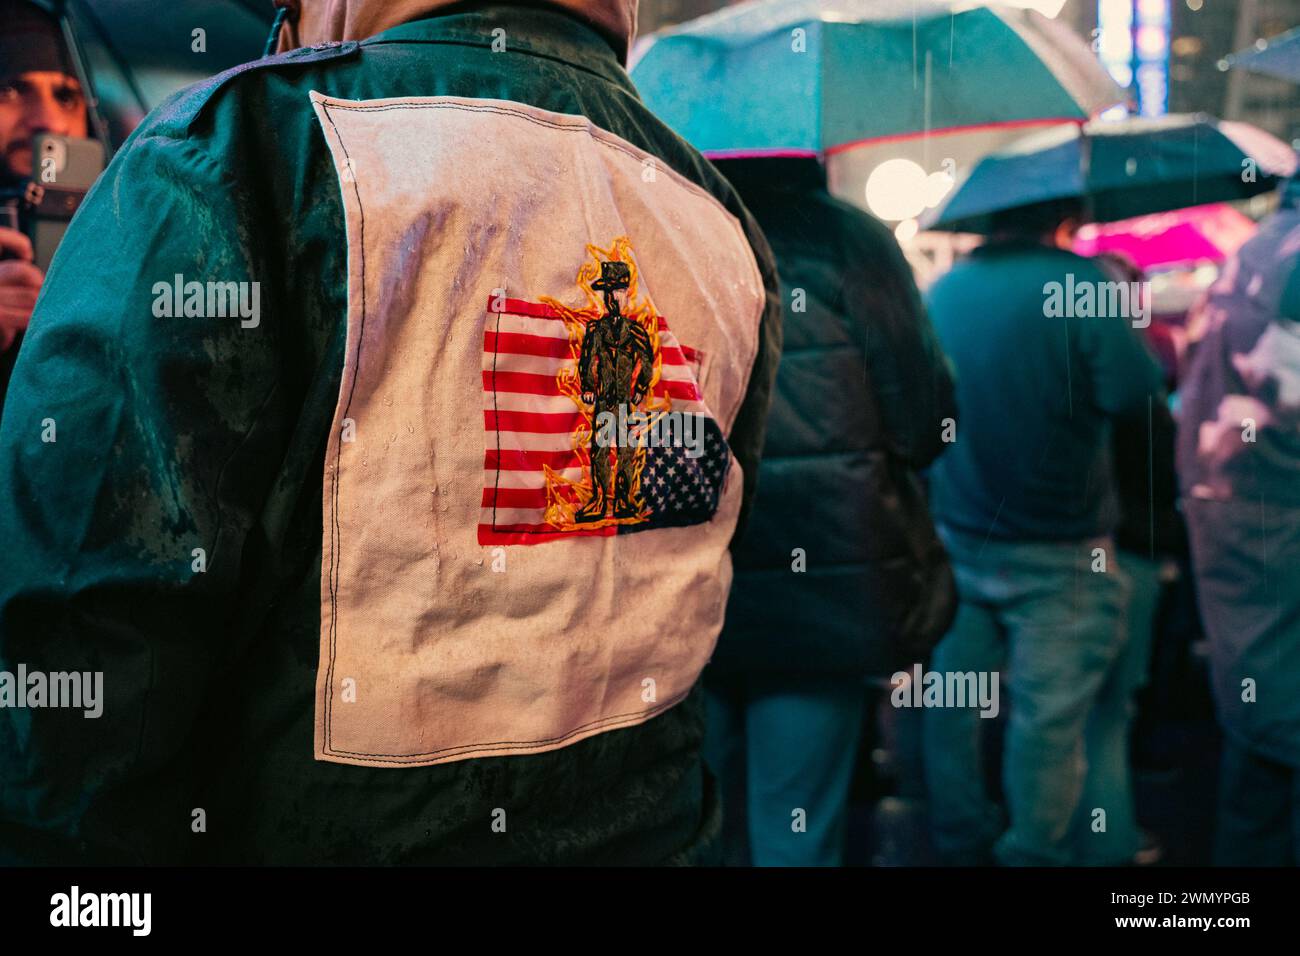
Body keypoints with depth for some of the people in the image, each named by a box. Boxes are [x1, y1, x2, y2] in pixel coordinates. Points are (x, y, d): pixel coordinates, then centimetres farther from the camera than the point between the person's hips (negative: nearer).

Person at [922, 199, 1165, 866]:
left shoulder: (941, 292, 5)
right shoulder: (1077, 283, -13)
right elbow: (1134, 392, -15)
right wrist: (1157, 344, 4)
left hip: (956, 536, 6)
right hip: (1055, 553, -6)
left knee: (957, 699, 13)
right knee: (1048, 713, 4)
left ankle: (960, 840, 26)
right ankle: (1034, 851, 14)